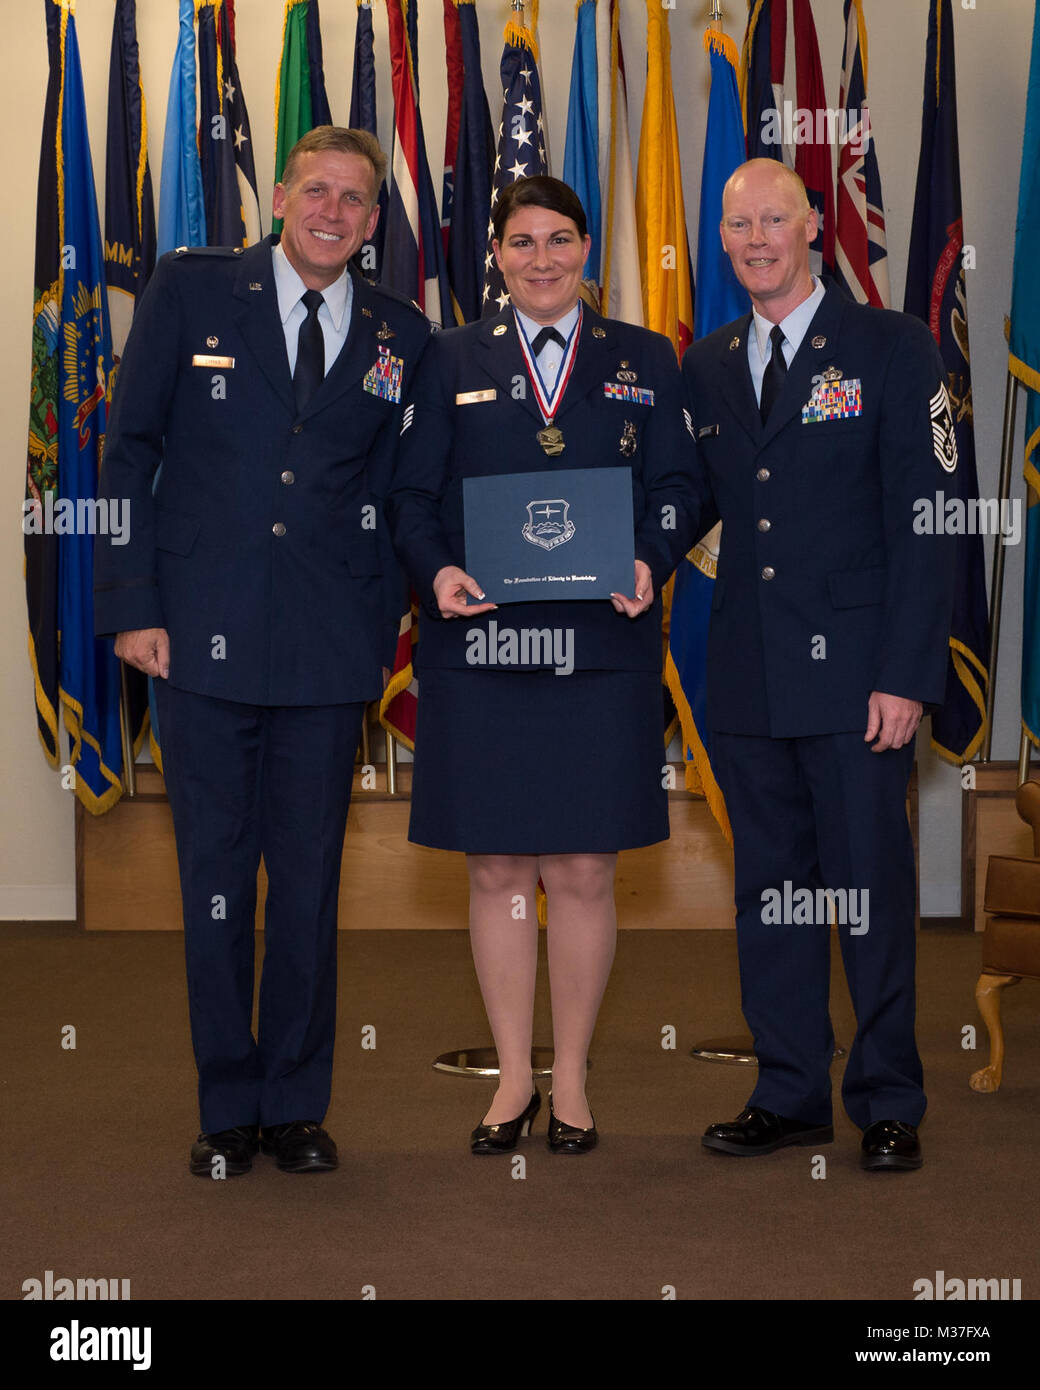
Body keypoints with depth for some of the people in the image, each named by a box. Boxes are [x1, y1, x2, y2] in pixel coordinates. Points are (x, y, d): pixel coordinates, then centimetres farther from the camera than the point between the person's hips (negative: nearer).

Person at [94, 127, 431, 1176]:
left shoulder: (399, 335, 7)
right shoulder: (190, 289, 3)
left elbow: (396, 492, 11)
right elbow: (129, 450, 2)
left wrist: (381, 620, 2)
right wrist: (133, 606, -4)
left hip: (328, 646, 1)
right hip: (202, 630, -1)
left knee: (310, 878, 6)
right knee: (215, 876, 5)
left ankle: (297, 1105, 19)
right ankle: (227, 1109, 17)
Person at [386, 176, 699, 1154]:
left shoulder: (644, 360, 11)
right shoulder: (452, 361, 10)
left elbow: (674, 488, 7)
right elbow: (411, 494, 6)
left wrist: (651, 567, -12)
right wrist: (436, 572, -13)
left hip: (602, 647, 0)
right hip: (478, 643, 0)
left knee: (583, 871, 2)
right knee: (497, 870, 4)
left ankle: (571, 1081, 17)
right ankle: (512, 1079, 18)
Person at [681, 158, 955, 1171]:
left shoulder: (890, 347, -1)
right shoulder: (704, 366, 13)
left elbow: (923, 522, -6)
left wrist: (907, 672, -13)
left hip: (853, 671, -4)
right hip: (747, 677, 5)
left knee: (869, 889, 0)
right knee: (767, 889, 10)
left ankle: (888, 1105, 14)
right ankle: (790, 1095, 21)